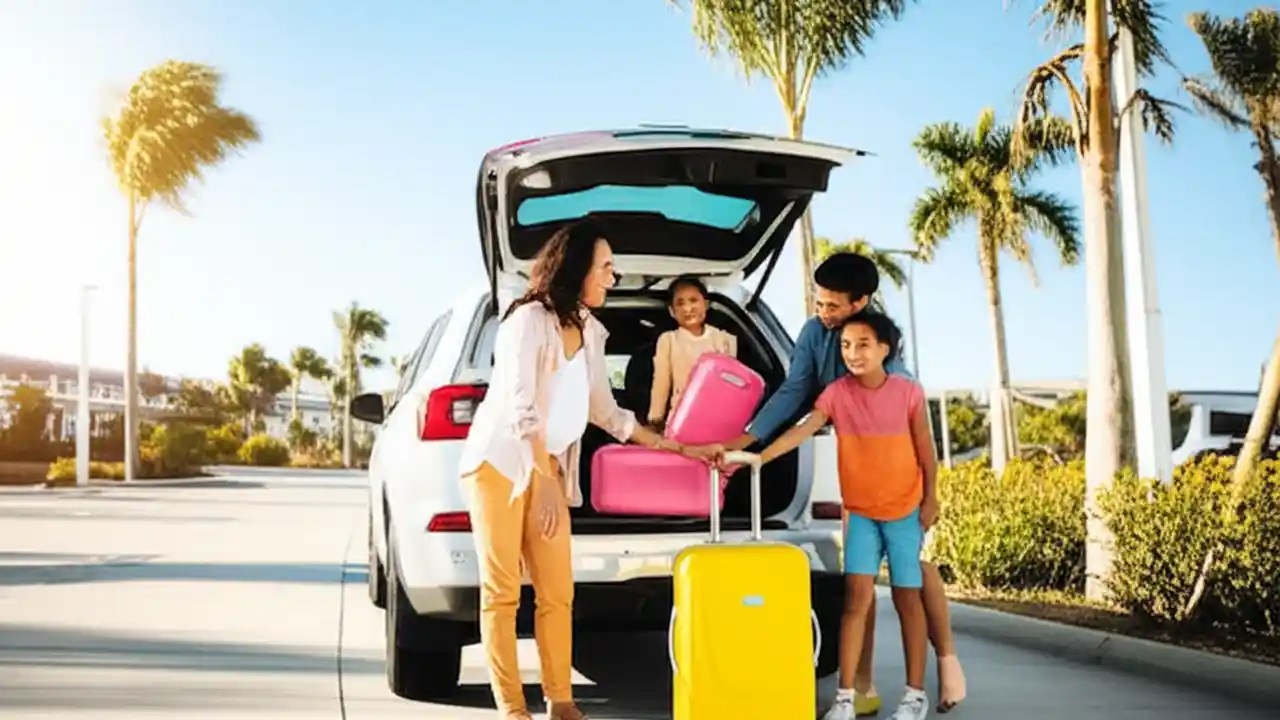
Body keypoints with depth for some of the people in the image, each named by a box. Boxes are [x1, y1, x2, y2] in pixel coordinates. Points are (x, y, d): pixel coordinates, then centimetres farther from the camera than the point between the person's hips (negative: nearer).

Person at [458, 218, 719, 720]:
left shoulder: (590, 332, 11)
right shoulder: (529, 319, -11)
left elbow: (605, 412, 18)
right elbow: (521, 408, -18)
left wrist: (677, 447, 19)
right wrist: (546, 482, -23)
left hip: (549, 469, 7)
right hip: (500, 462, -6)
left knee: (558, 593, 1)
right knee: (502, 591, -5)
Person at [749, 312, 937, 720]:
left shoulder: (908, 392, -8)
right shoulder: (837, 393, -7)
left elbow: (925, 450, -1)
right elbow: (802, 431, -16)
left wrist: (930, 499, -1)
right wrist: (758, 458, -28)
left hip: (904, 510, -1)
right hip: (860, 511, 1)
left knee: (907, 598, 5)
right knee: (857, 596, -5)